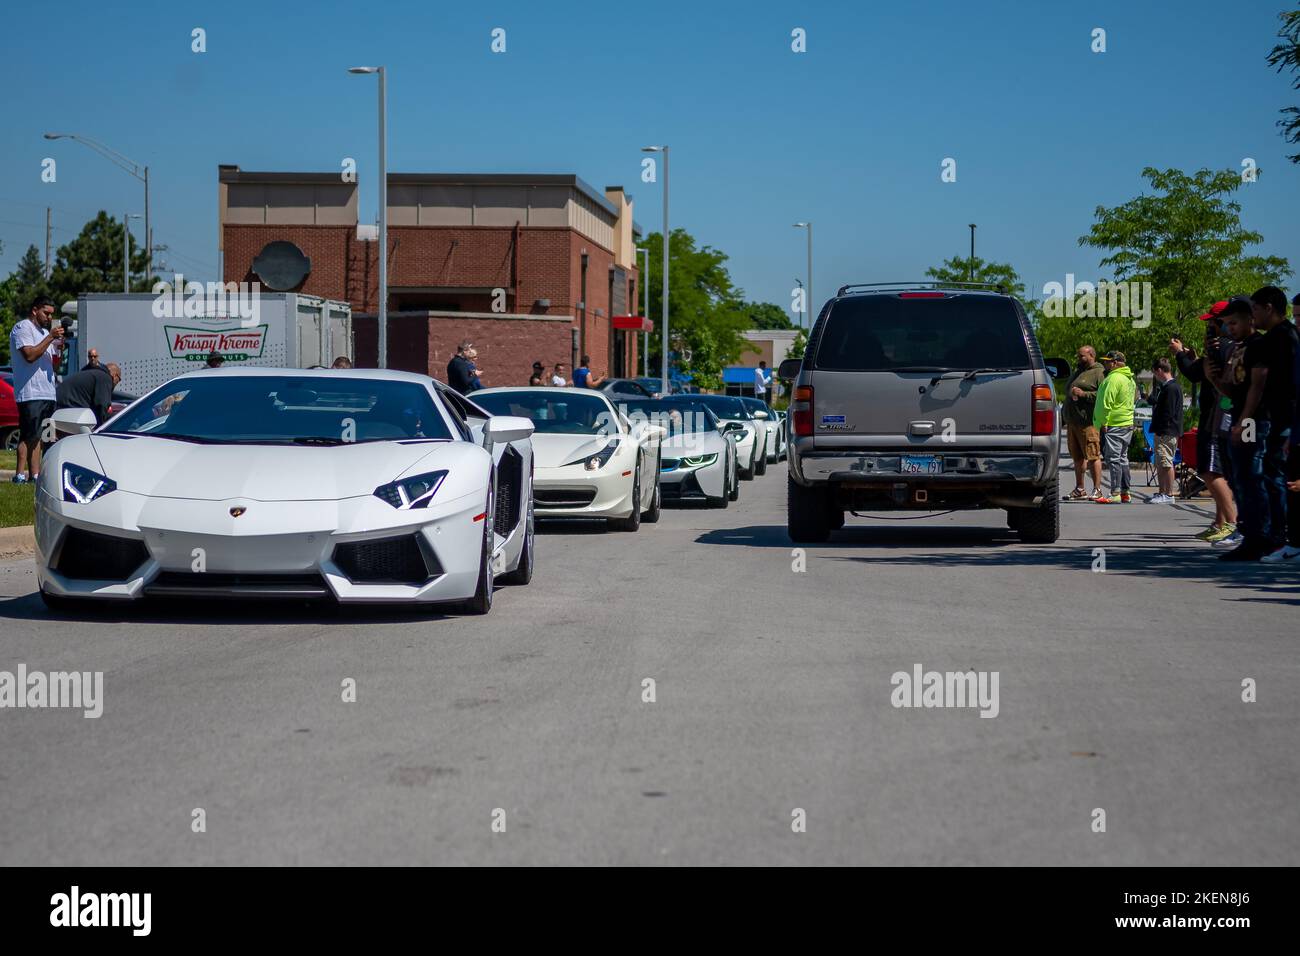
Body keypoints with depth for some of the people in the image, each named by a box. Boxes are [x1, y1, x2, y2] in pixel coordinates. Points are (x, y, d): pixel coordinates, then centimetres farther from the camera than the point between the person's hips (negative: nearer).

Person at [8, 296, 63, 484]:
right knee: (29, 436, -10)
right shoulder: (22, 328, -4)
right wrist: (50, 337, -16)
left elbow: (53, 362, 24)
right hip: (30, 393, -8)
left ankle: (35, 474, 5)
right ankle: (20, 474, -10)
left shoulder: (45, 331, 23)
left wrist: (59, 346, 5)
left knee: (35, 436, 6)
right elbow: (30, 355, -18)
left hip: (47, 392, 8)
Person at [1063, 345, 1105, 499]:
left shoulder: (1098, 373, -5)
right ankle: (1080, 489, 20)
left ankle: (1097, 489, -3)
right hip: (1072, 422, 9)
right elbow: (1068, 392, 30)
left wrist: (1084, 394, -18)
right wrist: (1066, 417, 24)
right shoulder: (1077, 372, 22)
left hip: (1088, 423, -9)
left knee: (1093, 456, -7)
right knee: (1077, 457, 13)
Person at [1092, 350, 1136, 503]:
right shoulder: (1129, 378, 17)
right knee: (1122, 458, 14)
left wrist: (1103, 423, -15)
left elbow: (1107, 403, -19)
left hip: (1114, 425, -10)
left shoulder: (1113, 378, -15)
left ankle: (1115, 494, -12)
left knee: (1113, 459, -9)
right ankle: (1125, 493, 16)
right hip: (1128, 423, 10)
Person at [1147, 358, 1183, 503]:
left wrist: (1159, 430, -18)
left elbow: (1168, 413, -19)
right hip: (1163, 432, 11)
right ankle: (1162, 493, 21)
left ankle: (1169, 495, -6)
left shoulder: (1171, 388, -14)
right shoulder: (1166, 387, 18)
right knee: (1159, 463, 15)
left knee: (1166, 463, -8)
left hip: (1167, 432, -11)